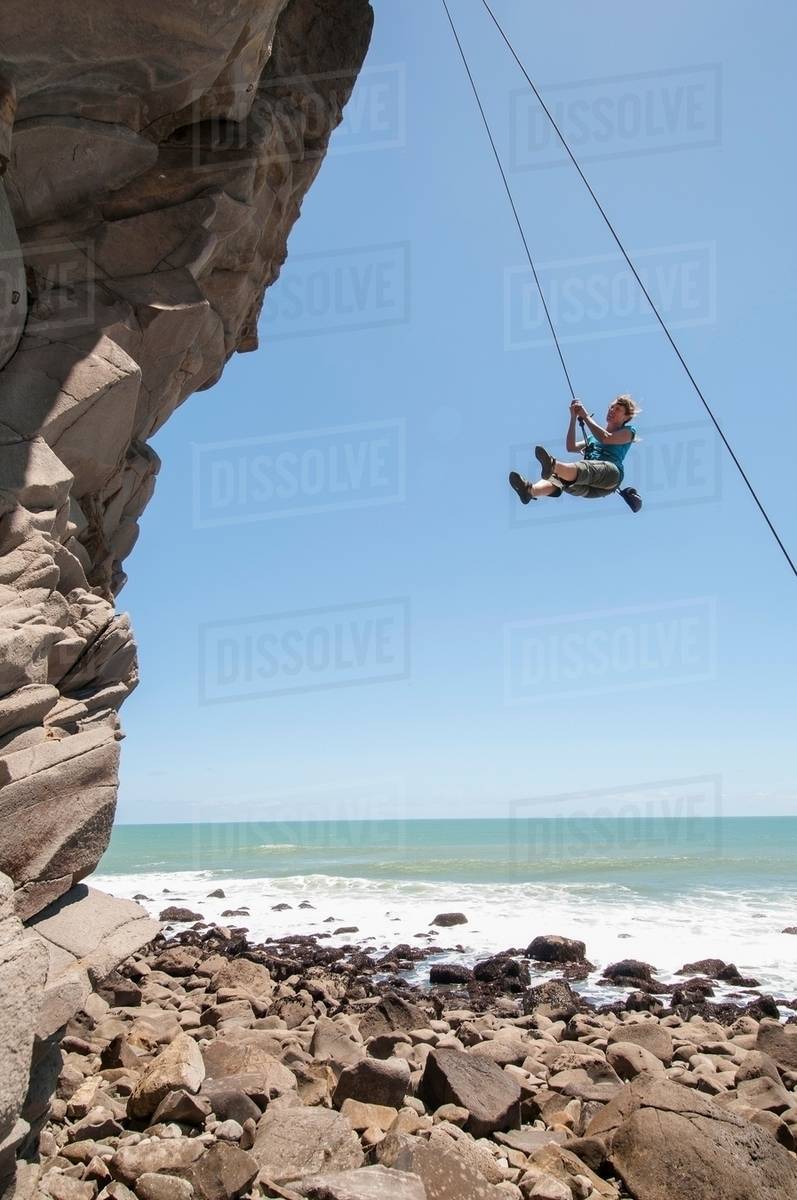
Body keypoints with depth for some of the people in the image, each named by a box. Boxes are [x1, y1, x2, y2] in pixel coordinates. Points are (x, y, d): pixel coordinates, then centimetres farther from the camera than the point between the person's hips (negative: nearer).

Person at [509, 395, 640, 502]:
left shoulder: (628, 431, 23)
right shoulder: (592, 437, 40)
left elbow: (606, 438, 1)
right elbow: (571, 448, 23)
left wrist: (585, 416, 7)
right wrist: (573, 418, 19)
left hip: (609, 471, -5)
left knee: (584, 468, -41)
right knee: (561, 477, -30)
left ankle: (553, 466, -74)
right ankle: (530, 490, -61)